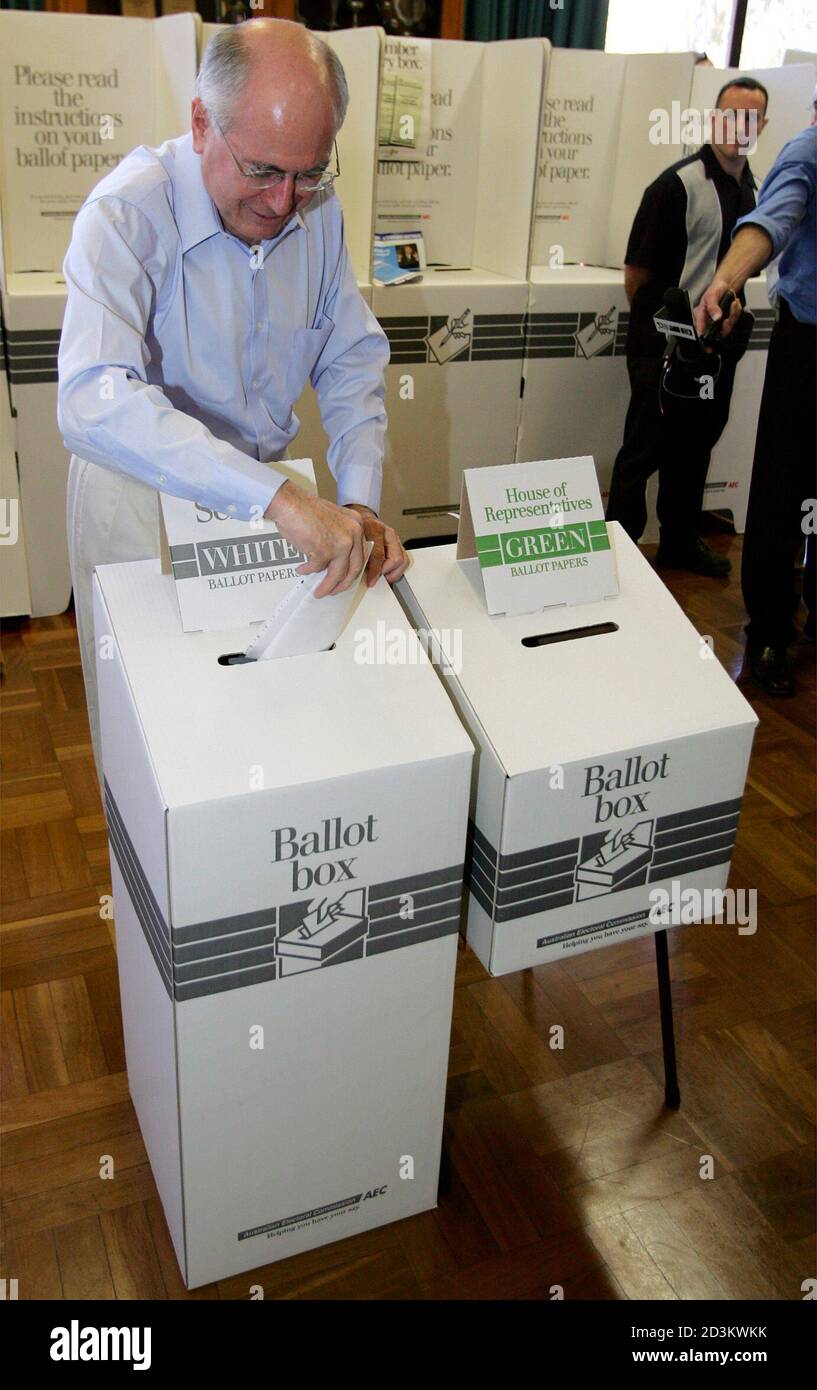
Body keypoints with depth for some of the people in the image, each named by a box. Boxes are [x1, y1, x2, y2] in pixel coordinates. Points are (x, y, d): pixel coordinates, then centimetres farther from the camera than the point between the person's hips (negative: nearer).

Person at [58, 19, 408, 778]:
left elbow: (352, 360, 1)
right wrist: (278, 496, -51)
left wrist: (359, 503, -15)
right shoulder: (128, 212, -26)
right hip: (143, 495, -4)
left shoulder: (317, 210, -7)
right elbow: (93, 402, -41)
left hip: (269, 498, 5)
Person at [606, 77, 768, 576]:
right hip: (667, 346, -7)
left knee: (696, 446, 16)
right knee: (645, 450, -2)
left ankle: (681, 542, 31)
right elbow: (637, 273, -13)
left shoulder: (750, 188, 9)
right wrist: (654, 325, -2)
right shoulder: (679, 184, -14)